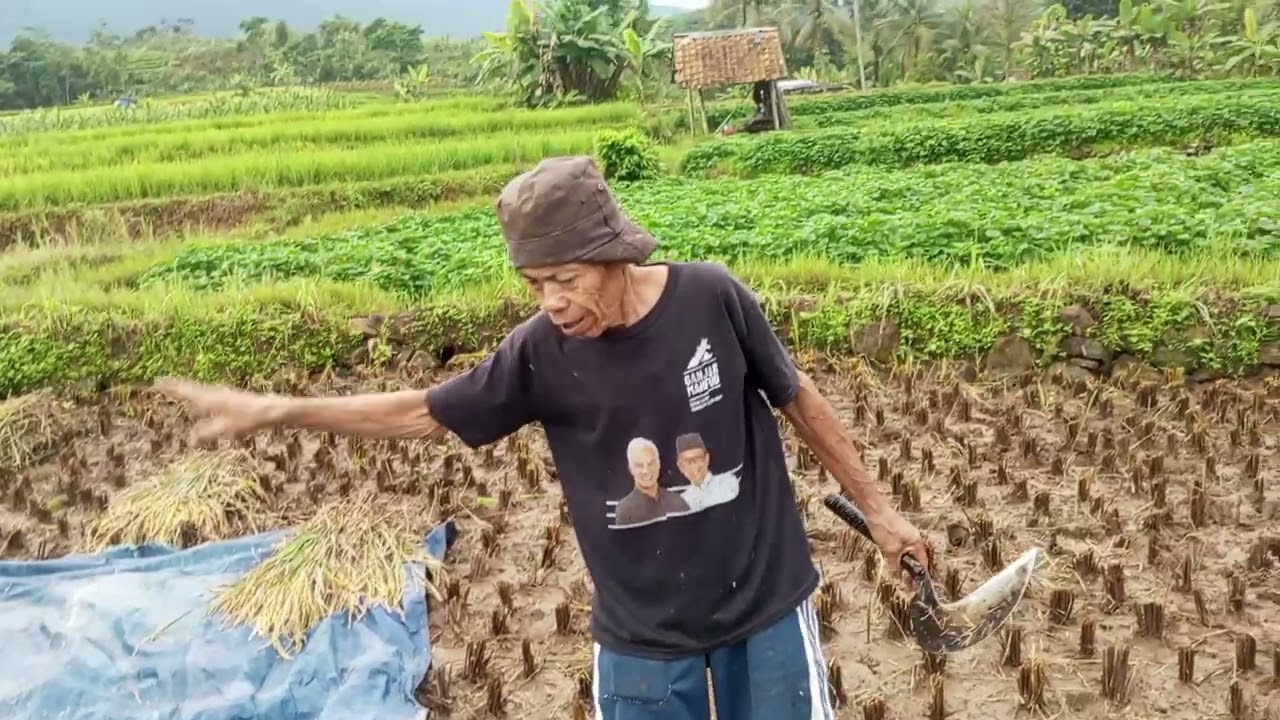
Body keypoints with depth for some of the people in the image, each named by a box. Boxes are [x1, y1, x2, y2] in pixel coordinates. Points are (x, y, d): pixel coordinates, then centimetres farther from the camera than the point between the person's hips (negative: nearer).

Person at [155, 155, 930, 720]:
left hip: (764, 603, -1)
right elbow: (424, 411, -3)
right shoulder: (540, 351, -15)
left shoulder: (712, 297, -18)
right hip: (642, 631, 1)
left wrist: (877, 506, 5)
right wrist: (274, 410, -8)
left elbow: (801, 400, -4)